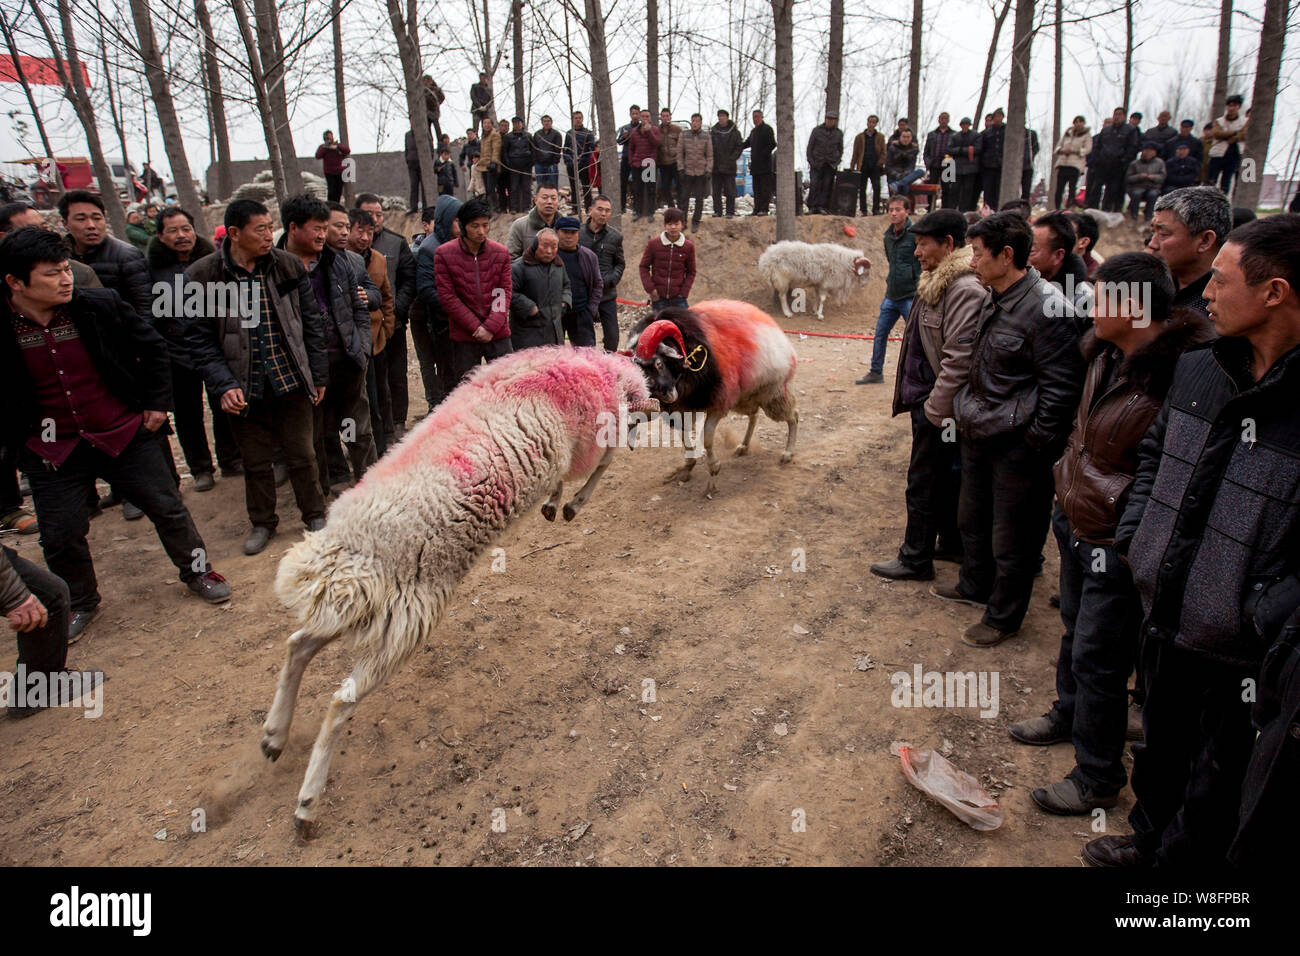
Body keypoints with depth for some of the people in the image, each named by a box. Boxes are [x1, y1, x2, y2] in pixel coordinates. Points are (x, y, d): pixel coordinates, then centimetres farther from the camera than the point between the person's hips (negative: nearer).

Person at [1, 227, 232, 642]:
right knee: (60, 535, 9)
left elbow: (152, 347, 3)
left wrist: (157, 402, 1)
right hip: (52, 450, 0)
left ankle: (197, 570, 31)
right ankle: (79, 603, 34)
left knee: (168, 507, 8)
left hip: (125, 434, 0)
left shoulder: (102, 305, -11)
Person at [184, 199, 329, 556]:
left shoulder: (289, 265, -1)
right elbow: (200, 338, -4)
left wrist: (318, 375, 6)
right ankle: (262, 523, 33)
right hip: (245, 389, 0)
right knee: (255, 462, 13)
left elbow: (311, 322, 6)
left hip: (291, 380, 1)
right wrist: (224, 385, -14)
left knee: (301, 455, 10)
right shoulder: (202, 276, -6)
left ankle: (314, 516, 30)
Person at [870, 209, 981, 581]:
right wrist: (921, 402, 16)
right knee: (945, 477, 20)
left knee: (924, 484, 1)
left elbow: (958, 359, -25)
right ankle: (952, 543, 36)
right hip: (926, 400, 10)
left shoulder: (964, 290, -21)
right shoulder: (938, 282, 11)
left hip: (936, 405, -10)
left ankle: (915, 560, 15)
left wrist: (935, 409, -21)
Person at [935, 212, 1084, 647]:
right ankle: (974, 587, 46)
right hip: (978, 433, 9)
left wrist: (1036, 446, -16)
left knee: (1011, 539, 8)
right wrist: (967, 414, 14)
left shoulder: (1047, 309, -21)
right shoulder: (991, 298, 6)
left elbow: (1059, 388, -18)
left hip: (1017, 446, -9)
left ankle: (1003, 617, 26)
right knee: (971, 519, 25)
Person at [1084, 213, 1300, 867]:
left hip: (1244, 657, -6)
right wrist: (1135, 534, 5)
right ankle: (1149, 838, 53)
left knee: (1214, 793, 18)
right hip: (1165, 618, 7)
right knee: (1159, 750, 29)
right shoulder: (1196, 370, -2)